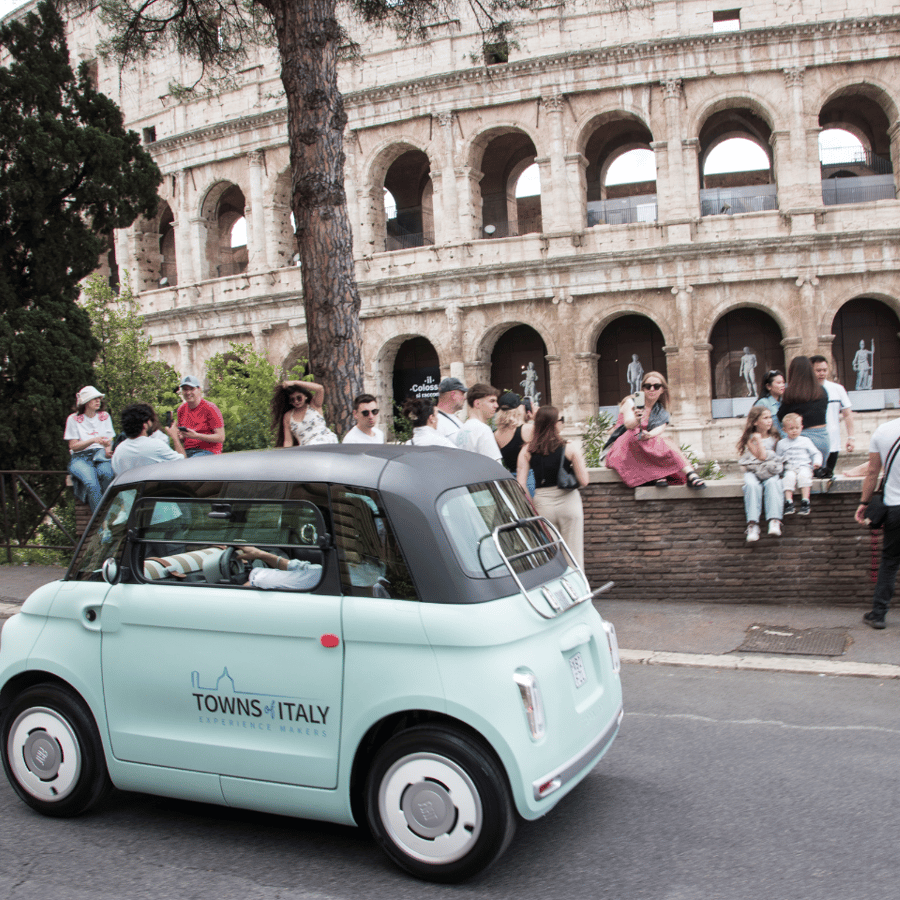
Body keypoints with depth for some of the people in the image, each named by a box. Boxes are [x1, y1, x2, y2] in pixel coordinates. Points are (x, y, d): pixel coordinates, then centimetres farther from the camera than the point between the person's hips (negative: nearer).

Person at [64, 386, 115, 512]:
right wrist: (94, 440, -14)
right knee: (91, 482, -35)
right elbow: (73, 446, 1)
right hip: (80, 457, -2)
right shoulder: (73, 419, 4)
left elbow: (110, 440, 12)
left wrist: (108, 450, -12)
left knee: (107, 474, -36)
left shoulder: (105, 416, 15)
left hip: (100, 455, 2)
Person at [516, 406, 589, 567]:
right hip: (568, 501, -2)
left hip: (542, 504, 2)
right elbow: (584, 481, -7)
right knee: (573, 554, 6)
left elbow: (521, 484, -5)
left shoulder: (526, 451, -1)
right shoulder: (569, 448, -7)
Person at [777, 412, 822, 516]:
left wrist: (817, 462, -3)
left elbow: (816, 453, 17)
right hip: (789, 468, 0)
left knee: (803, 475, -35)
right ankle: (788, 502, -40)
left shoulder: (805, 440, 16)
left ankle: (805, 501, -37)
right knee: (789, 476, -35)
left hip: (804, 466, 0)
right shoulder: (781, 443, 17)